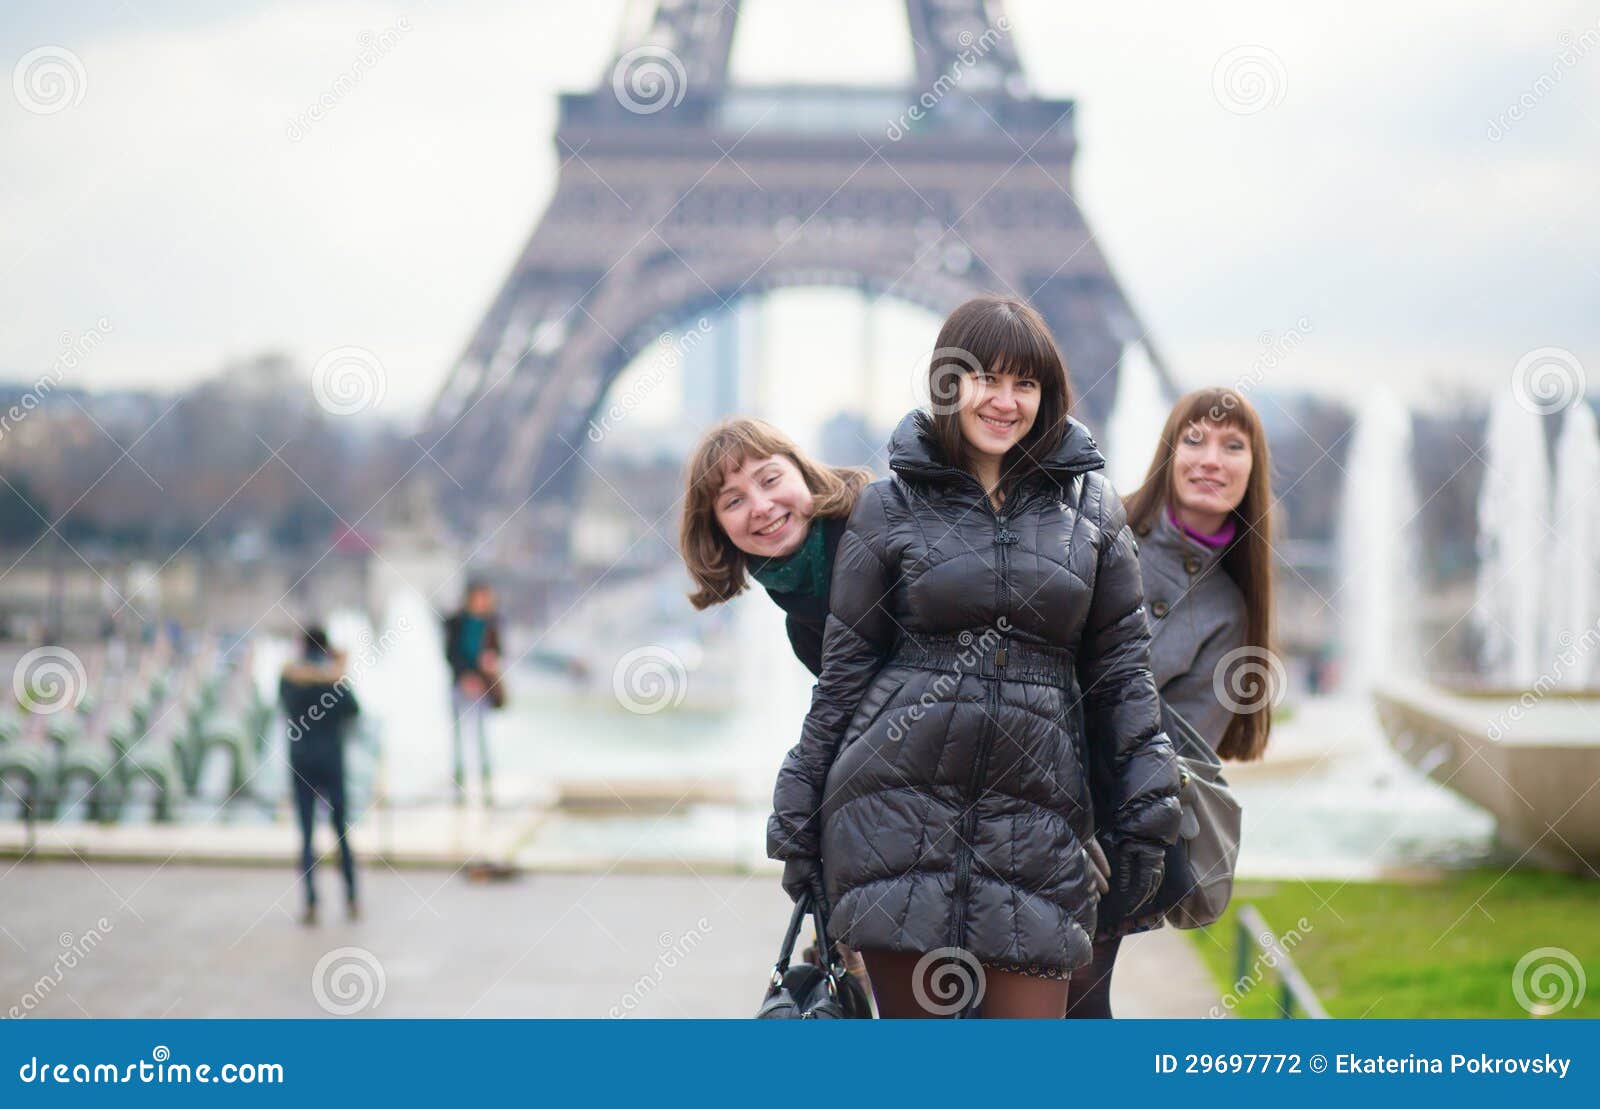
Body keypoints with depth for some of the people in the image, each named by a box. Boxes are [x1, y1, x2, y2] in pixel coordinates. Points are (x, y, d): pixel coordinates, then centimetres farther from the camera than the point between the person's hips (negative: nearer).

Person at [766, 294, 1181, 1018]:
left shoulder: (1091, 506, 11)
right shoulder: (891, 506, 6)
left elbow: (1122, 665, 11)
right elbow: (843, 670, 9)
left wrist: (1144, 817, 4)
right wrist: (799, 823, 8)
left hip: (1033, 816, 1)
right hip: (896, 803, -1)